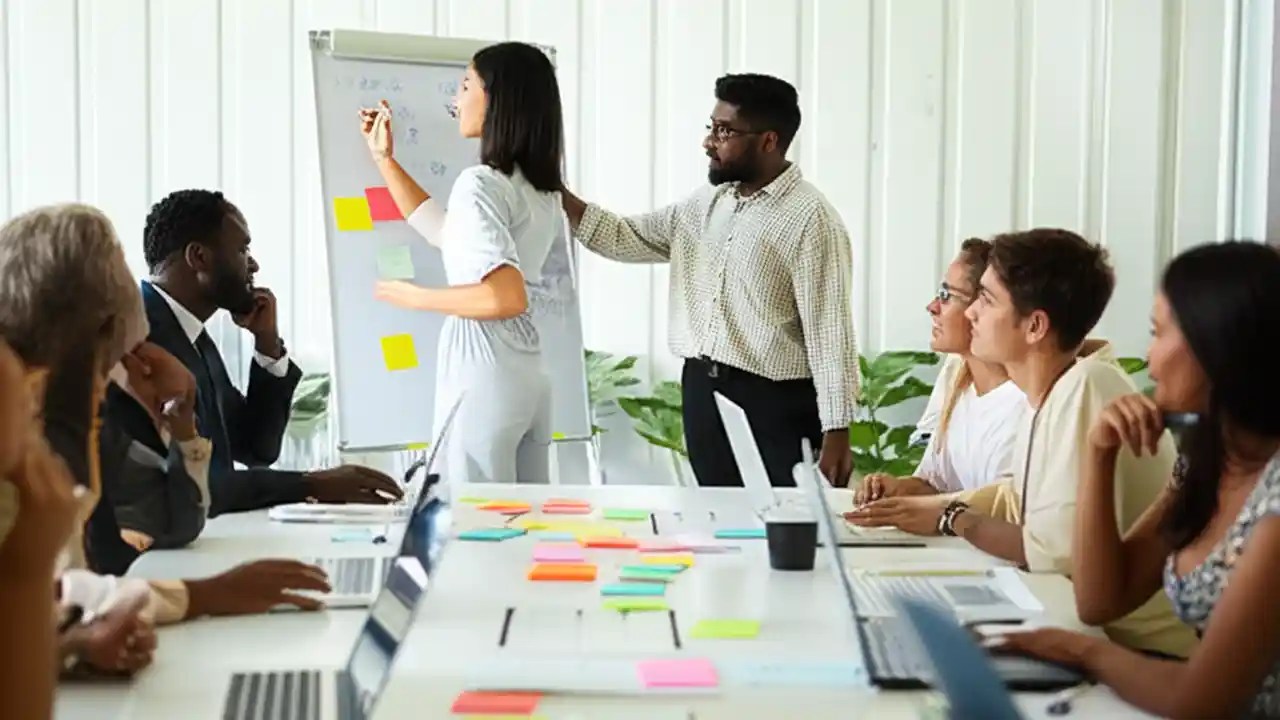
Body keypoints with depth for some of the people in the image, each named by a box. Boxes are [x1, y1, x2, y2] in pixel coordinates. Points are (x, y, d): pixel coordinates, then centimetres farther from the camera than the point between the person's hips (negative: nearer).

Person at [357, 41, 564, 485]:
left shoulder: (480, 184, -15)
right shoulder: (540, 189, 10)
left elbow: (506, 298, -25)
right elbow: (448, 233, 21)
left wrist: (416, 297, -11)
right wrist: (384, 159, 26)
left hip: (483, 373, -8)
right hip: (527, 372, 8)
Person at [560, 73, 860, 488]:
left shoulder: (810, 219, -13)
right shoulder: (704, 206, 11)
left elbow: (830, 334, -16)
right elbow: (628, 238, 14)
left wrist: (836, 432, -19)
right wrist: (557, 196, 1)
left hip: (773, 405, -7)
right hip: (702, 394, 7)